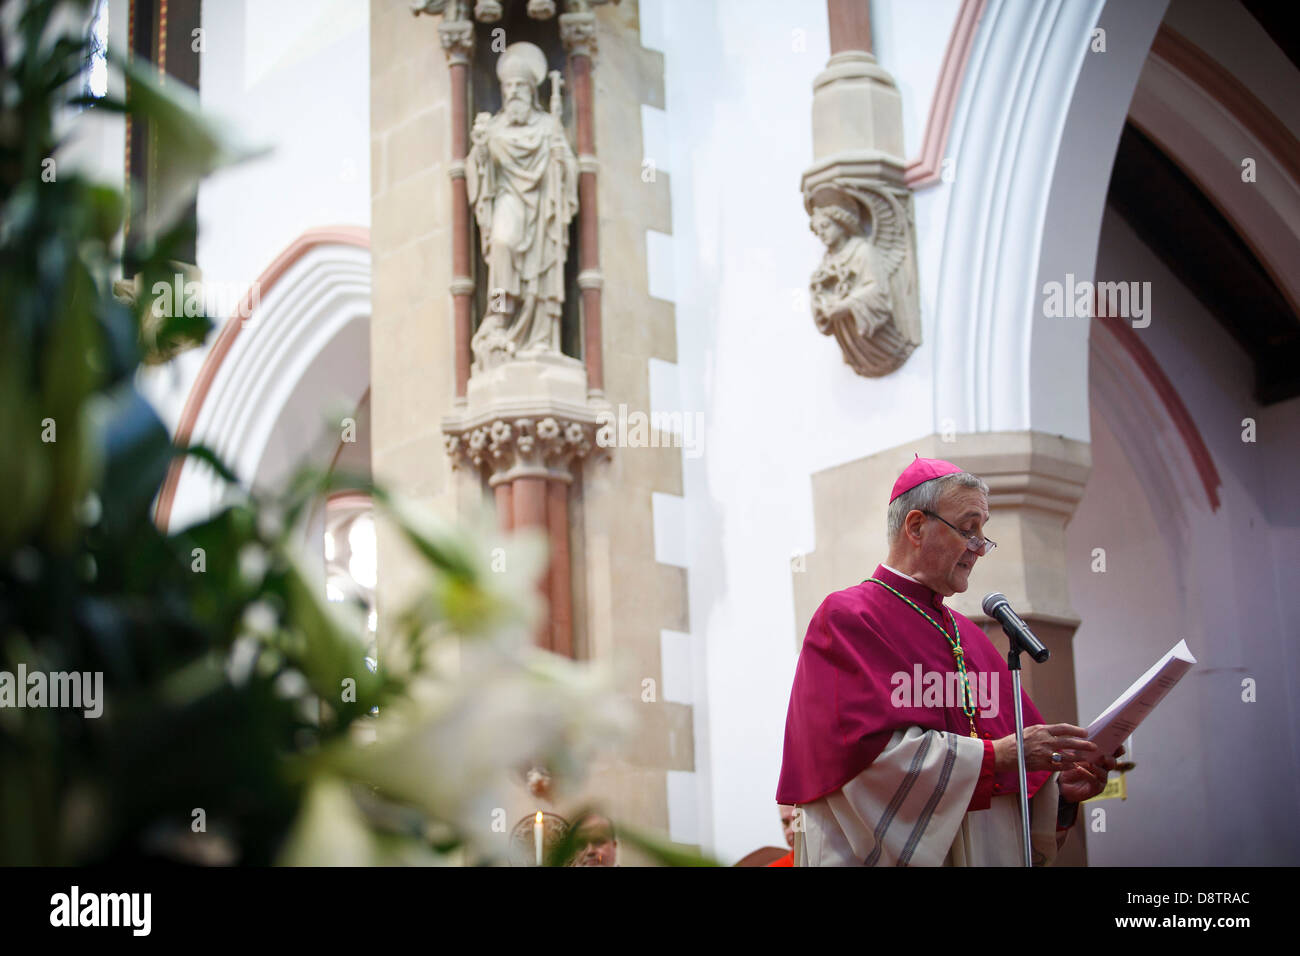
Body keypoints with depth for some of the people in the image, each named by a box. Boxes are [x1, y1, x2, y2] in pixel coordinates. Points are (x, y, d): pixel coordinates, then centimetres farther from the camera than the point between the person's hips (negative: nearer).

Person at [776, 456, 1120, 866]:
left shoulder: (967, 634, 15)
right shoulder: (846, 619, -7)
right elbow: (875, 754, -20)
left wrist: (1058, 788, -7)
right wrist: (996, 754, -21)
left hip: (985, 855, 7)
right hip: (889, 858, -7)